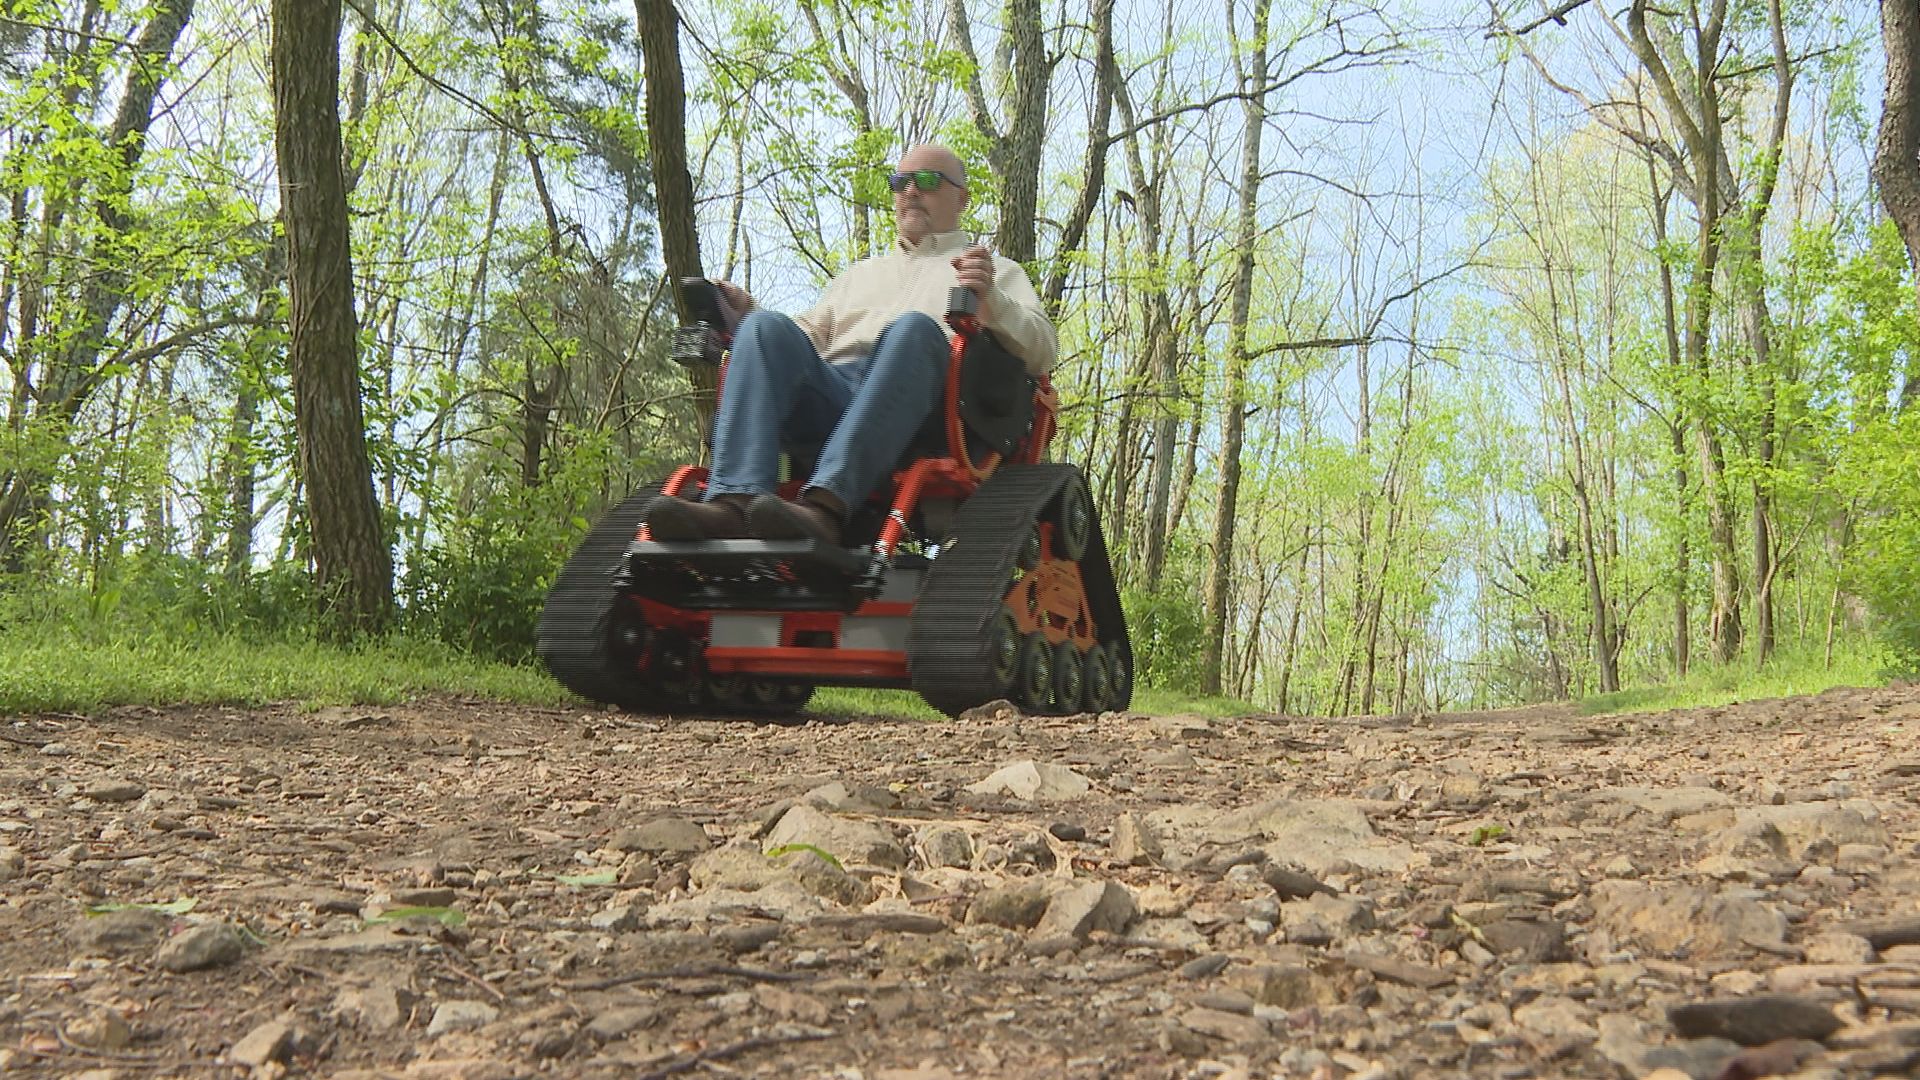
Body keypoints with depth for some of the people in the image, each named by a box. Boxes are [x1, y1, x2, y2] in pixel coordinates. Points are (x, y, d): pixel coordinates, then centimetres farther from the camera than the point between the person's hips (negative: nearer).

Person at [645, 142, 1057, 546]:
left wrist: (991, 300, -10)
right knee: (766, 326, -24)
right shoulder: (859, 274, 42)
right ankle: (736, 501, -45)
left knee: (913, 328, -35)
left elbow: (1042, 351, 11)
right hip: (830, 392, 3)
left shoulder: (999, 271, 29)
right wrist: (744, 312, 14)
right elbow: (809, 339, 33)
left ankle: (825, 506, -53)